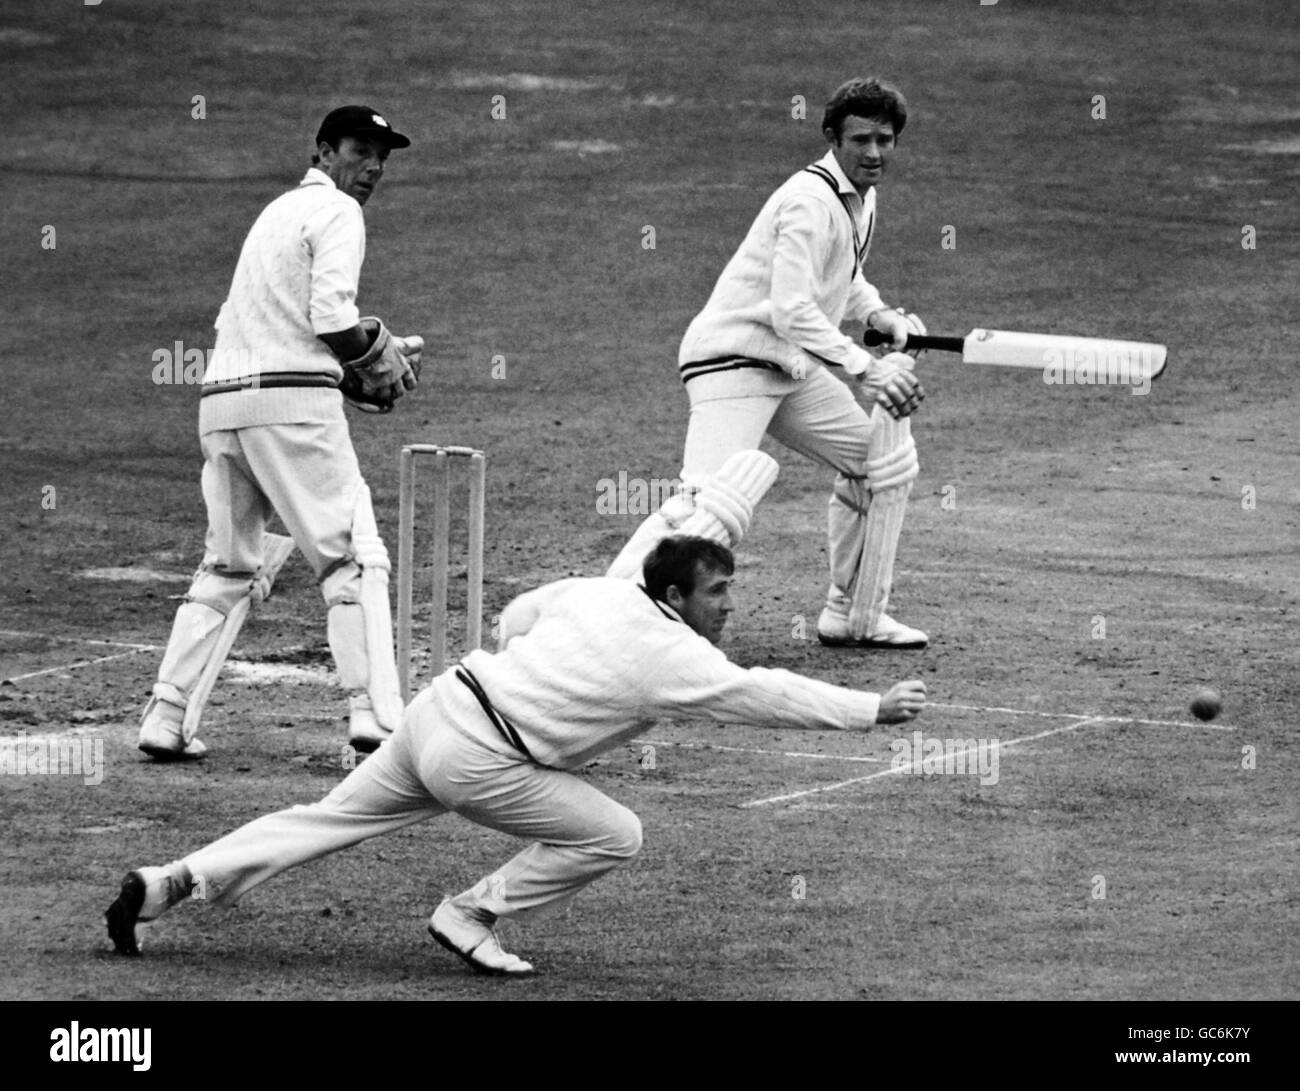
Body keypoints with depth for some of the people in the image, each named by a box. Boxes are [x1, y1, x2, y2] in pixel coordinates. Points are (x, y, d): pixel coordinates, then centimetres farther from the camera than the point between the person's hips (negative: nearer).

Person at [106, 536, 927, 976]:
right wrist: (874, 709, -7)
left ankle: (170, 884, 12)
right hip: (479, 758, -8)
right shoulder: (669, 654, -12)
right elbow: (762, 696, -12)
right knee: (612, 836, 0)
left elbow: (516, 616, 25)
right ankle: (474, 916, 7)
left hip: (437, 706, 8)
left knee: (330, 819, 16)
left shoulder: (598, 592, 10)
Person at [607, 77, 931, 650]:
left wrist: (880, 314, 11)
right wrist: (863, 369, -34)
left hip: (791, 367, 10)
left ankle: (855, 618, 22)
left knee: (884, 457, 15)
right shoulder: (811, 202, -19)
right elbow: (791, 311, -29)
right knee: (716, 506, -25)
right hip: (733, 359, -10)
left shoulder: (861, 196, 12)